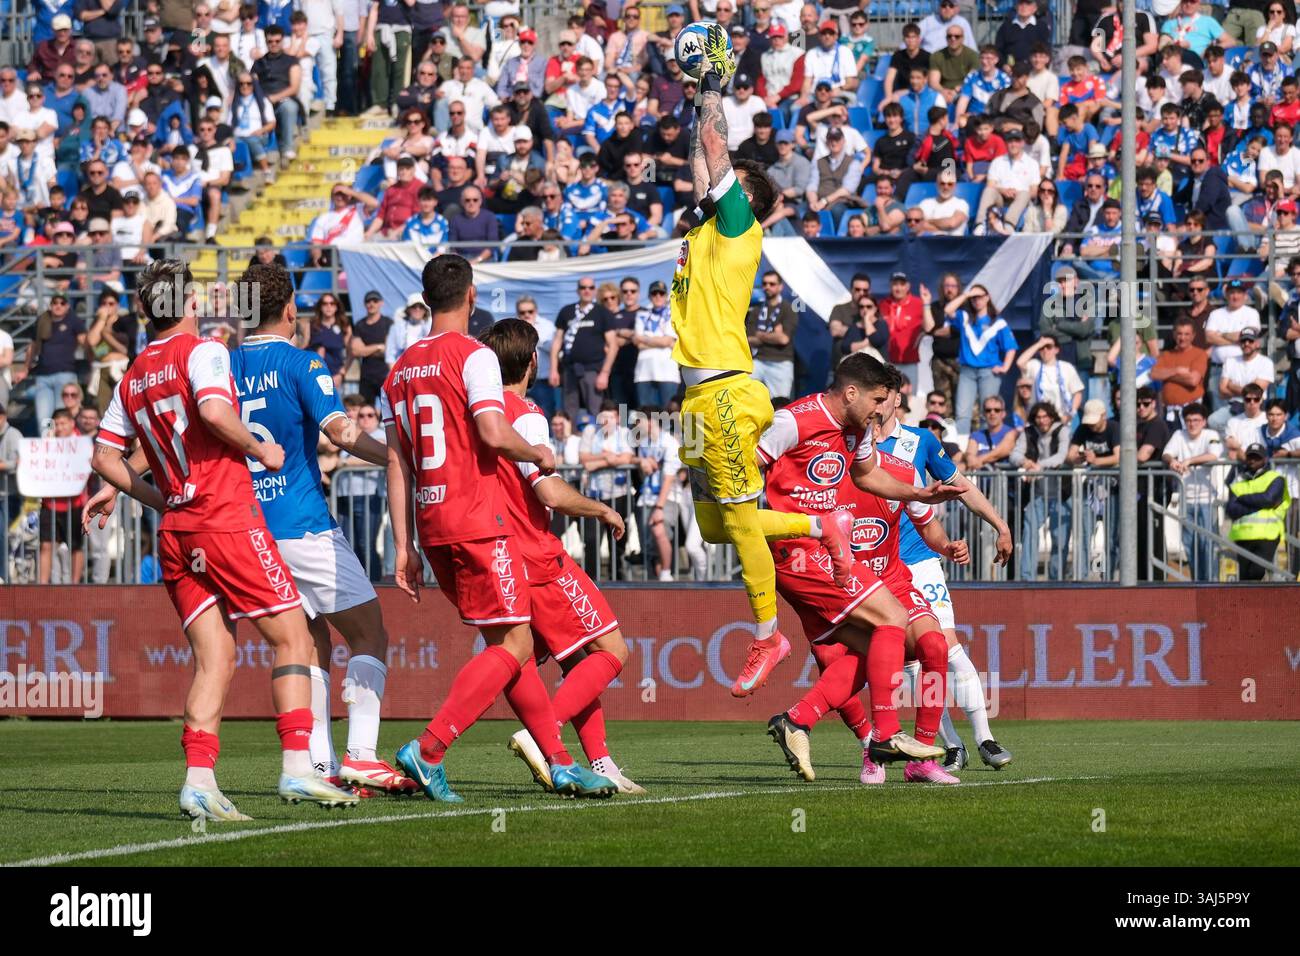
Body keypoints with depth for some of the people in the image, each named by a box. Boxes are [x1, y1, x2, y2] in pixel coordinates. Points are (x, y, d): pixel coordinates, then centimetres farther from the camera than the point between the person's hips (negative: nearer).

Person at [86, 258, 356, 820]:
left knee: (214, 660, 4)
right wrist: (259, 450, -8)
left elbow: (104, 458, 17)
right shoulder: (202, 352, -4)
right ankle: (296, 769, -10)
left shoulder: (134, 377, 15)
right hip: (229, 521, -6)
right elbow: (213, 411, -23)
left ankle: (199, 780, -10)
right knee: (292, 639, -1)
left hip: (176, 535, 6)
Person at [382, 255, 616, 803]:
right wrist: (539, 455, 0)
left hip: (432, 525, 8)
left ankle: (559, 762, 16)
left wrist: (404, 545, 12)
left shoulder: (400, 370, 12)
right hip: (478, 519, -8)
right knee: (512, 646, -4)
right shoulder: (474, 357, -9)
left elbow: (396, 462, 11)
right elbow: (494, 435, -21)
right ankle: (428, 751, -15)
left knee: (508, 642, 14)